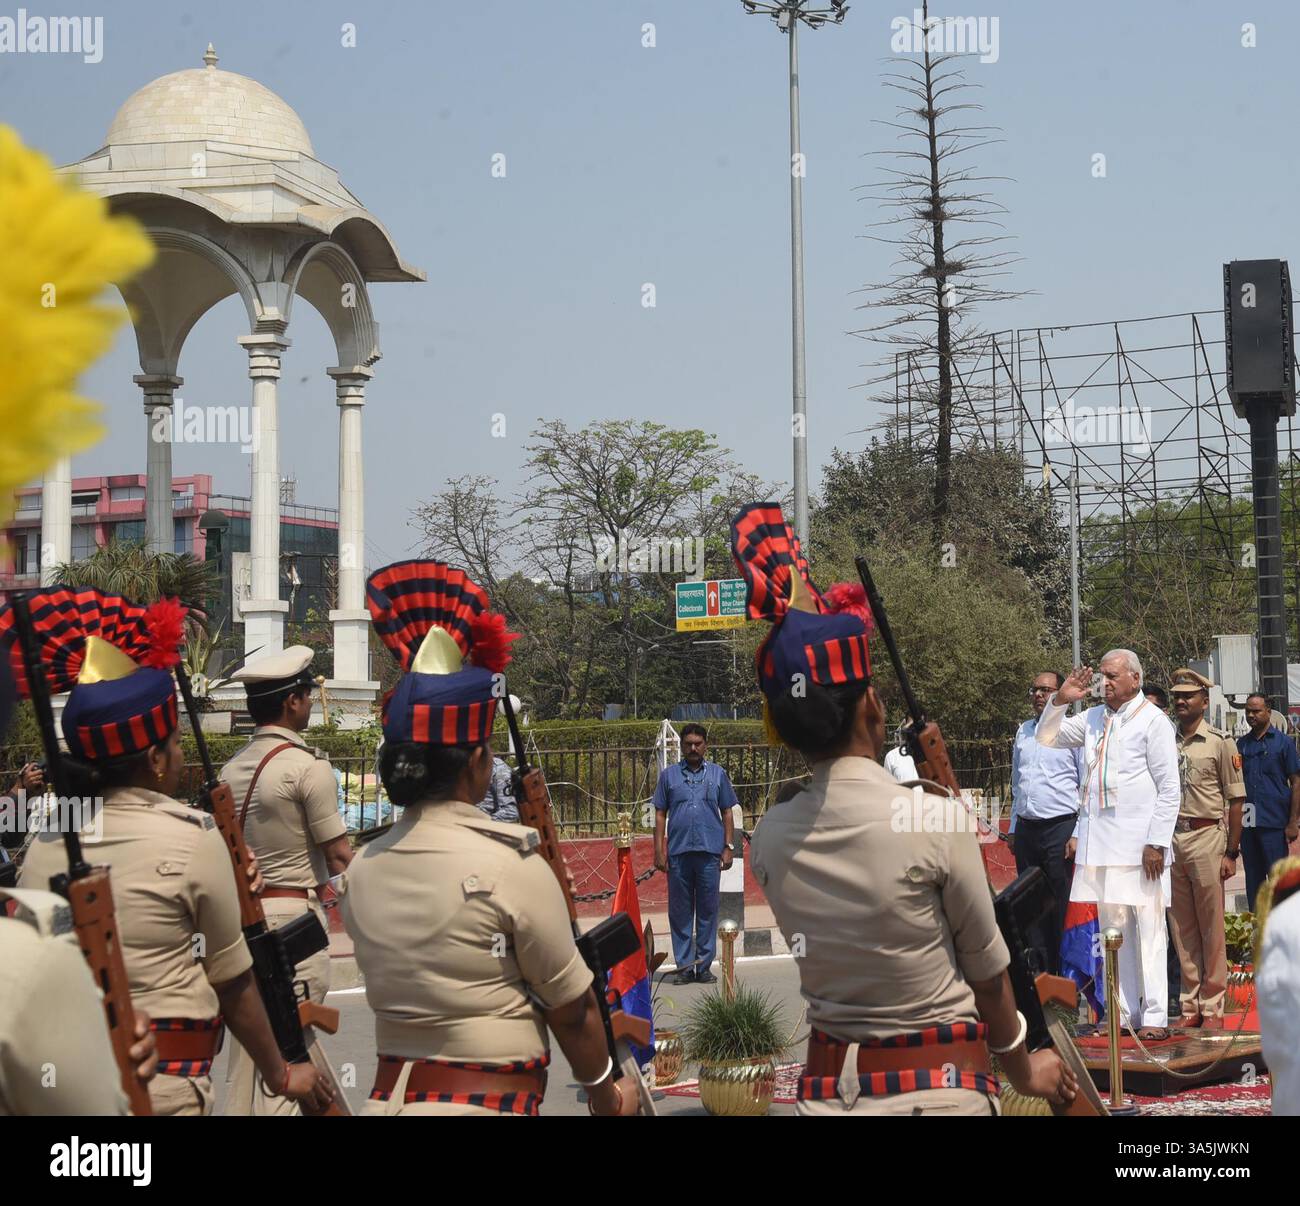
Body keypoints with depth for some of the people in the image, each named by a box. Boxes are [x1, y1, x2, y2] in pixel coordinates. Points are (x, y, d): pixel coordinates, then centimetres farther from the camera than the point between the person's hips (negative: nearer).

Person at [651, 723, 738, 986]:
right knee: (680, 911, 3)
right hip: (678, 852, 0)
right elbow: (660, 814, 9)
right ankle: (684, 966, 9)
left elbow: (727, 812, 12)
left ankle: (704, 966, 9)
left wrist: (727, 847, 4)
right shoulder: (669, 775, 9)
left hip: (709, 852, 0)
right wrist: (659, 850, 1)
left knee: (708, 910, 3)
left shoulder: (717, 774, 10)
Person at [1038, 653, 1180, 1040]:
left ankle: (1155, 1015, -4)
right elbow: (1047, 737, 23)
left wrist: (1157, 842, -12)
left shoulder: (1153, 720, -4)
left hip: (1140, 843, -6)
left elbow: (1169, 788, -7)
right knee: (1112, 928, 8)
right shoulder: (1094, 718, 14)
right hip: (1100, 841, 6)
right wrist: (1060, 700, 6)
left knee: (1148, 927, -6)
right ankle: (1125, 1012, 13)